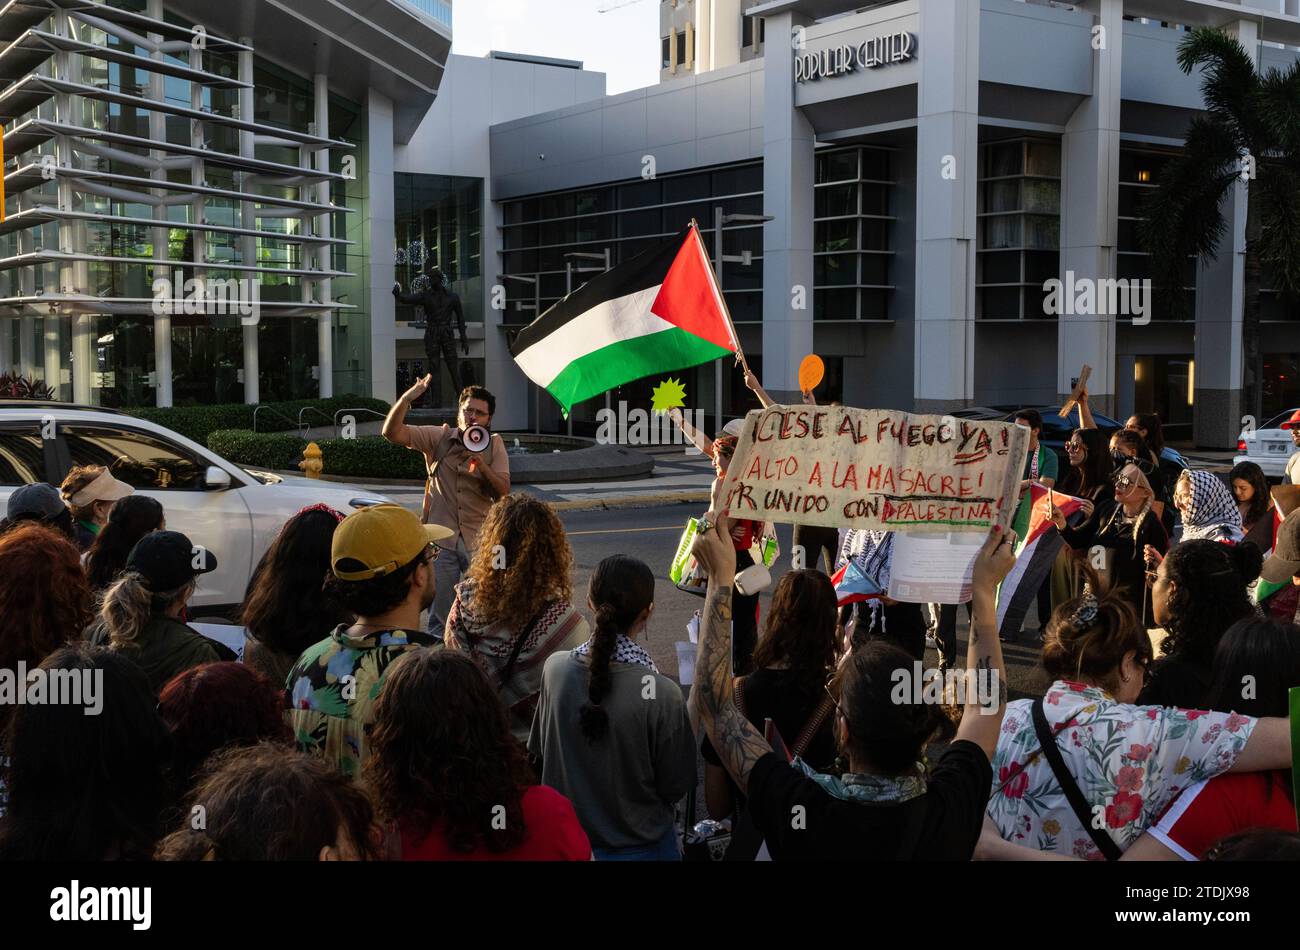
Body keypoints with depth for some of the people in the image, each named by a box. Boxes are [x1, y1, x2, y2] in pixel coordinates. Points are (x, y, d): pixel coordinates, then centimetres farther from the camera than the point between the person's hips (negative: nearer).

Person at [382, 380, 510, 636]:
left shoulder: (494, 445, 2)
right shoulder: (439, 437, 1)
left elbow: (503, 493, -7)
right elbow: (392, 433, -8)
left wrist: (482, 466, -22)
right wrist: (407, 398, -21)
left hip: (479, 540, 0)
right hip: (442, 539, 0)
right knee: (439, 617, 7)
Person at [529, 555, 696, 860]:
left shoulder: (555, 667, -16)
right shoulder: (661, 694, -26)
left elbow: (539, 749, 0)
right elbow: (676, 786, -13)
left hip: (566, 836, 3)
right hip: (636, 844, -3)